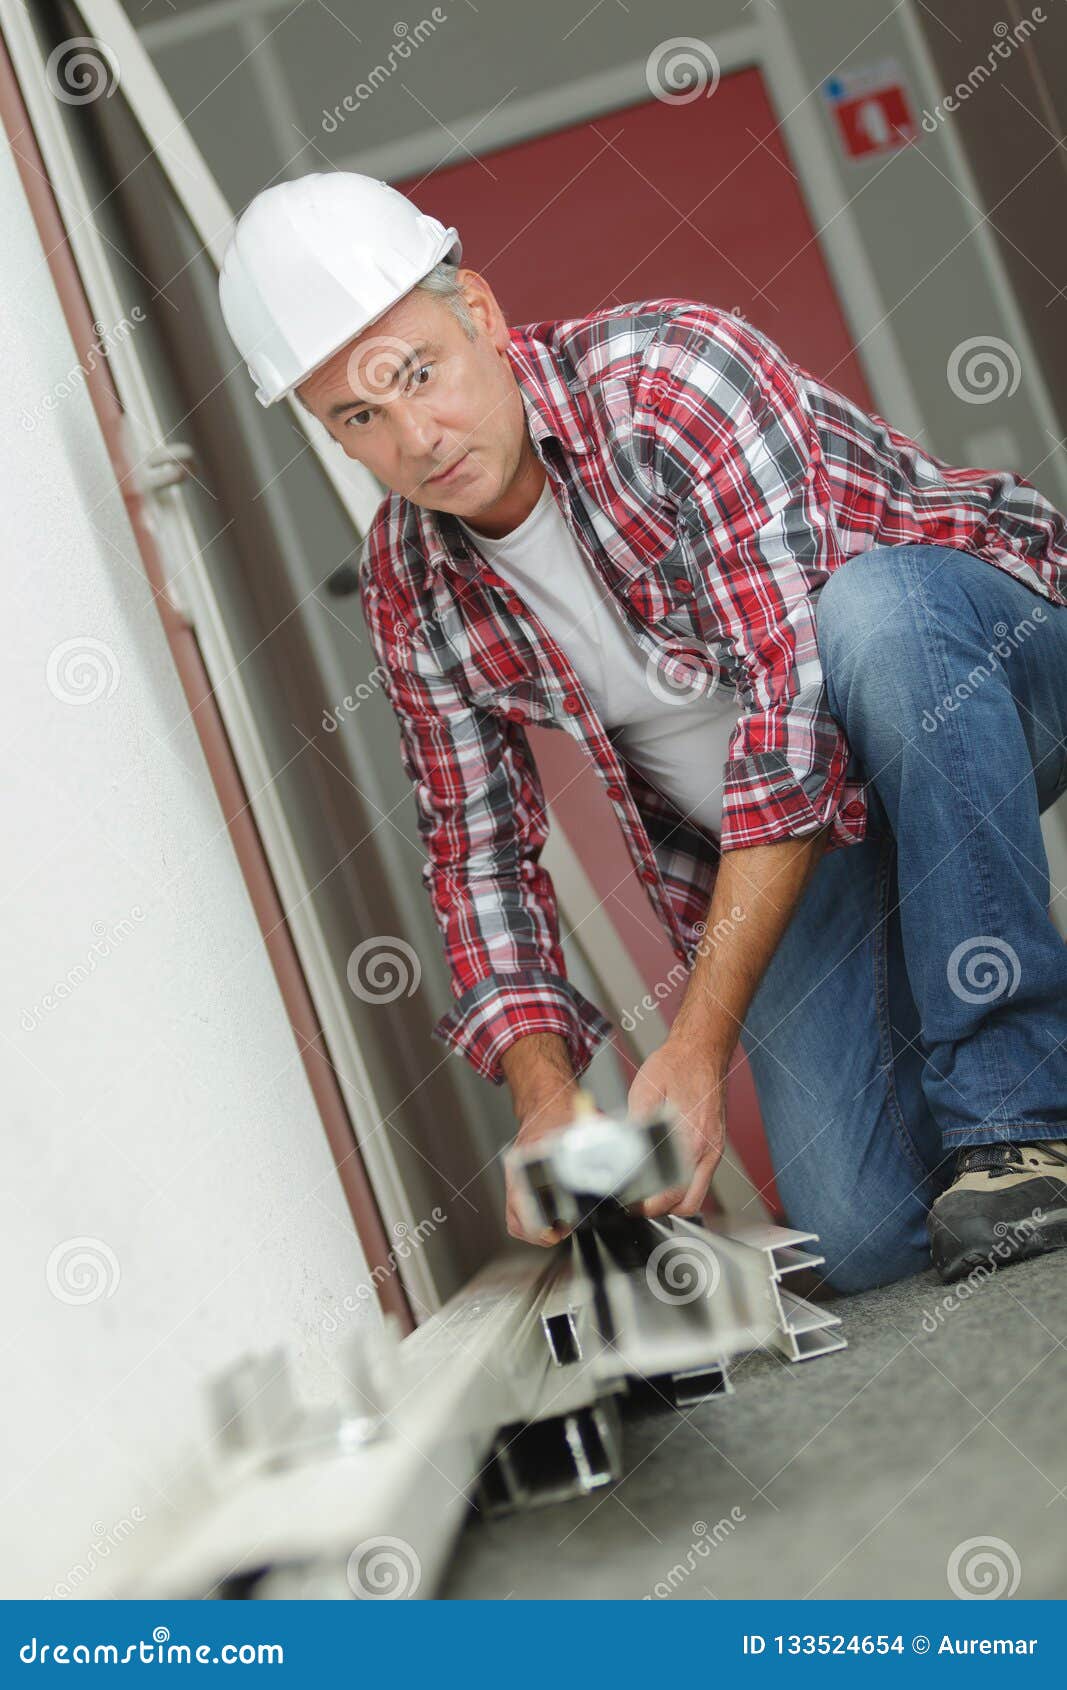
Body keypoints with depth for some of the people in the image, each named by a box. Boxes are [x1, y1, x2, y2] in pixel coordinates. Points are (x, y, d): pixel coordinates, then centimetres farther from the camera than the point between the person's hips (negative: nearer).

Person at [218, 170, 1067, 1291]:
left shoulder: (671, 373, -25)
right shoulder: (409, 588, -7)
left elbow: (796, 699, -32)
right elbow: (479, 857, -1)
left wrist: (698, 1043, -35)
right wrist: (546, 1098, -18)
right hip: (800, 841, 4)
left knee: (871, 608, -40)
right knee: (859, 1237, -14)